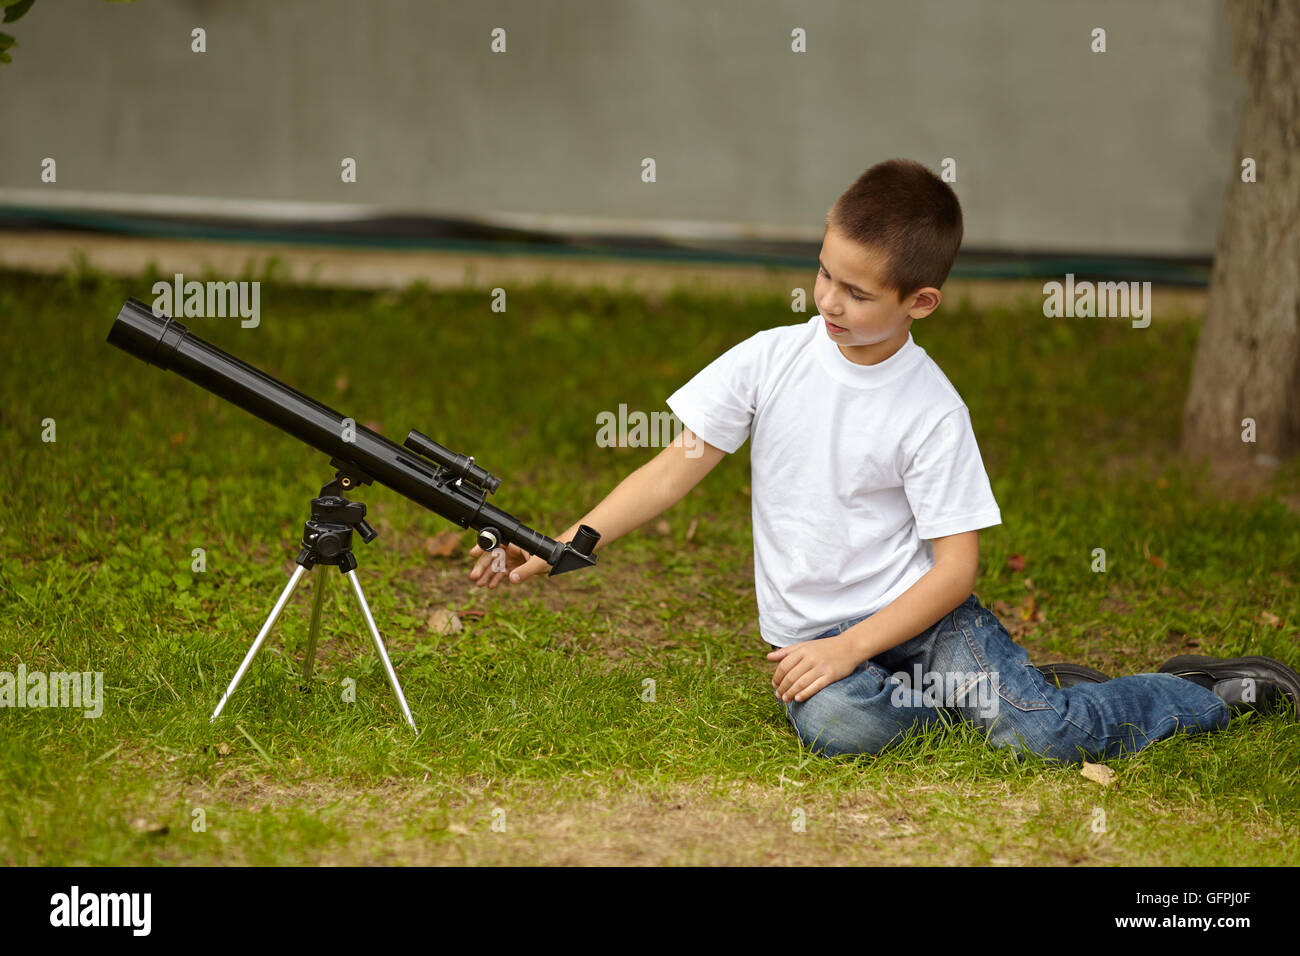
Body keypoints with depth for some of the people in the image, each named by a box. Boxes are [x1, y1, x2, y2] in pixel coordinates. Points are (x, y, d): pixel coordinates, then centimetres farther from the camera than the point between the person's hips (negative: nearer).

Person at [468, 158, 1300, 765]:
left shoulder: (933, 410, -9)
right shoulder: (772, 359, -2)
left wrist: (850, 648, -20)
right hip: (809, 629, 2)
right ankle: (971, 690, -3)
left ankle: (1204, 692, 9)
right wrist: (561, 548, -12)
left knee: (1043, 732, -21)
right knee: (837, 723, -33)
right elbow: (675, 469, -1)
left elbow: (956, 566, -9)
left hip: (917, 612, -2)